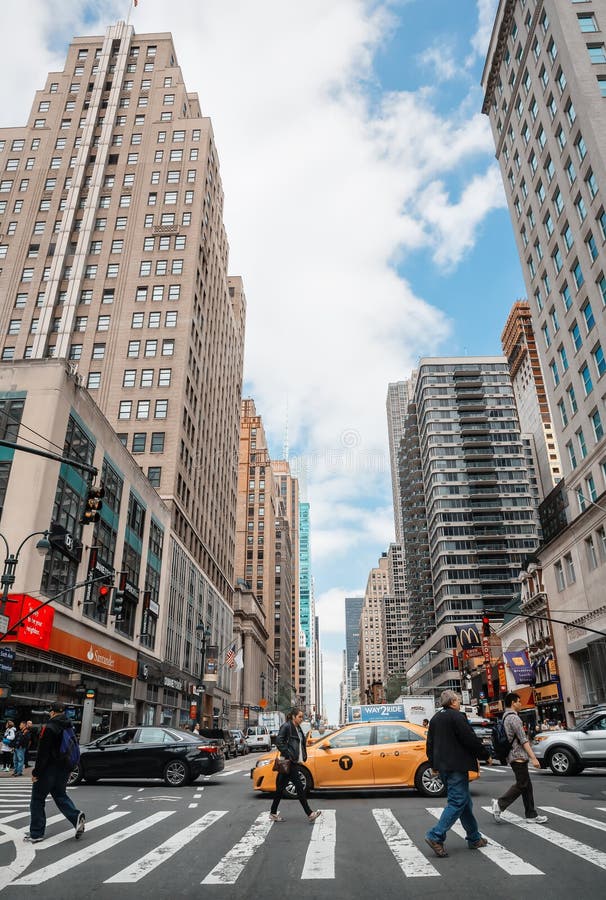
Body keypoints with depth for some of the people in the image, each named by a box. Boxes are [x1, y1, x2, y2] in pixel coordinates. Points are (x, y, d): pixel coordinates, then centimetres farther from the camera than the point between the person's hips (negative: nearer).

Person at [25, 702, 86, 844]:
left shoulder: (49, 728, -18)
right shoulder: (69, 728, 7)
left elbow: (42, 753, -19)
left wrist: (36, 772, -12)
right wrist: (68, 769, 19)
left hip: (48, 770, -7)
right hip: (64, 769, 7)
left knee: (37, 800, 8)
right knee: (60, 795, 18)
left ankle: (36, 833, 13)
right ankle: (77, 817, -2)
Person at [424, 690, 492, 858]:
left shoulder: (435, 718, 13)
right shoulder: (457, 716, -13)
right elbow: (471, 740, -14)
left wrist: (434, 765, 23)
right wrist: (486, 755, 0)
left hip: (443, 767, 9)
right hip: (456, 766, -9)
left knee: (465, 801, 17)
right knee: (457, 802, -6)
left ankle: (474, 839, 24)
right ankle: (436, 836, -12)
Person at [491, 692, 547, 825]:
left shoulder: (505, 717, 16)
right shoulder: (514, 717, -16)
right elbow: (523, 740, -19)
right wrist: (533, 758, -19)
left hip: (512, 756, 10)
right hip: (518, 756, -10)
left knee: (527, 785, 11)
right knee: (521, 785, -5)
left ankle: (531, 815, 12)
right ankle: (499, 804, -5)